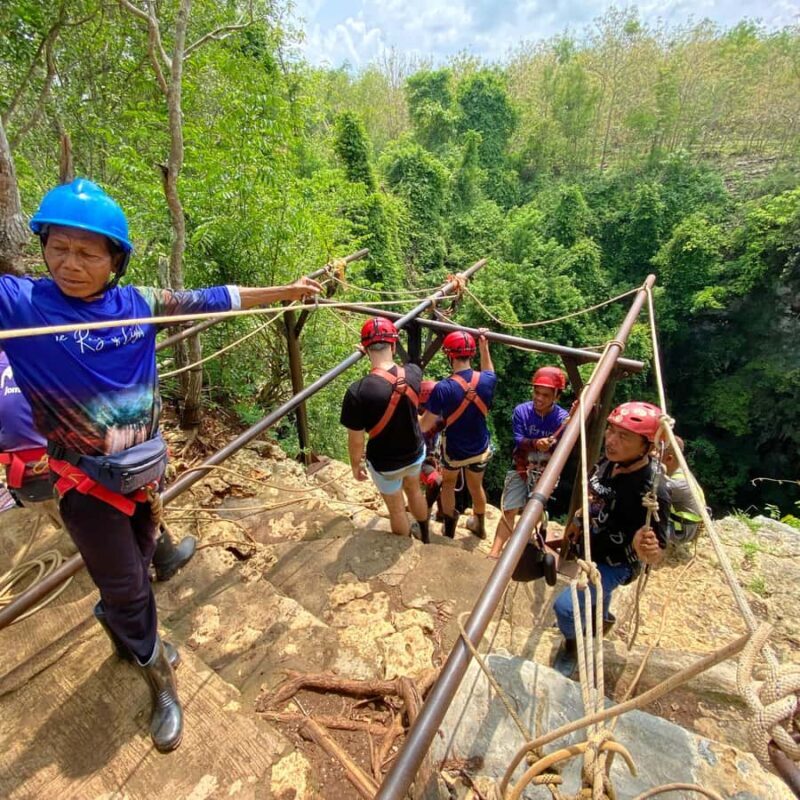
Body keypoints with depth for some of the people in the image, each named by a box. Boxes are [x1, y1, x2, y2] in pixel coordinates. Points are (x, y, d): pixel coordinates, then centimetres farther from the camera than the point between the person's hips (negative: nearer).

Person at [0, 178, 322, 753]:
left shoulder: (139, 304, -7)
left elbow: (212, 300, 1)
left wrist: (286, 291, 6)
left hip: (146, 465, 4)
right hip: (86, 482, -4)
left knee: (133, 567, 26)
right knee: (126, 586, 10)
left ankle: (129, 639, 57)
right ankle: (161, 680, 37)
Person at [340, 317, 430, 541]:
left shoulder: (358, 392, -32)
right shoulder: (414, 373, -20)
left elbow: (356, 441, -20)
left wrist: (355, 466, -2)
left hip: (385, 464, -4)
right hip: (416, 453, 5)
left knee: (397, 509, 22)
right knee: (414, 492, 33)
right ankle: (425, 535, 58)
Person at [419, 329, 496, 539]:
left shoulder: (443, 388, -31)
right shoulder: (486, 381, -19)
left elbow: (424, 426, -21)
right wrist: (485, 346, 8)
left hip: (454, 451, -3)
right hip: (481, 449, 3)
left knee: (448, 483, 29)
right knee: (476, 486, 29)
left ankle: (449, 527, 41)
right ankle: (479, 525, 52)